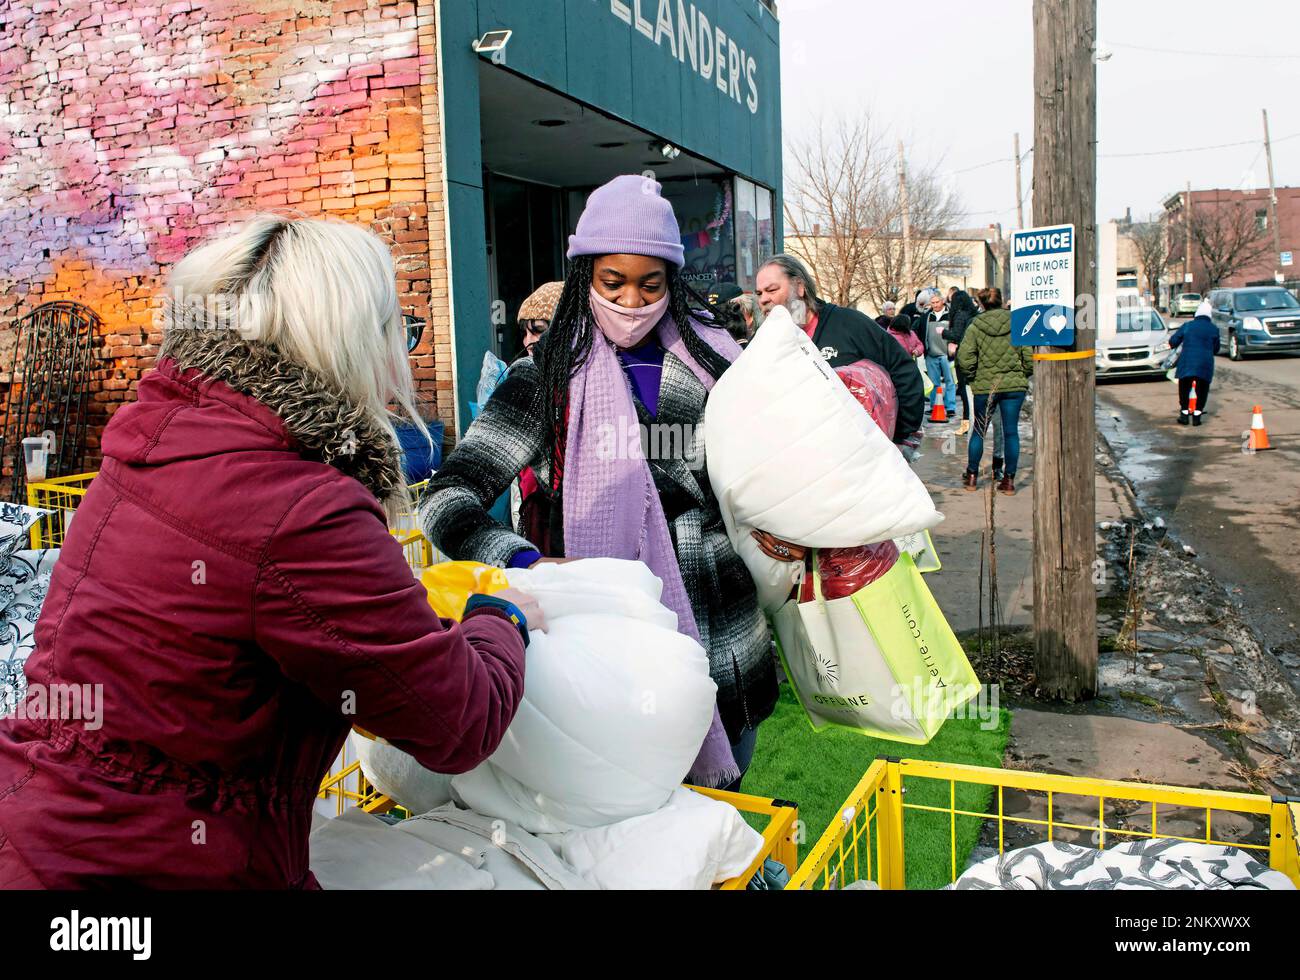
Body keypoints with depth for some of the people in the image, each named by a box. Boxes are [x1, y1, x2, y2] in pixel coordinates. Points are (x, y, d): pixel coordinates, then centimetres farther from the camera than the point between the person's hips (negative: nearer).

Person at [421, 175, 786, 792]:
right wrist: (528, 564, -29)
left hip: (727, 642, 4)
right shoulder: (549, 379, -5)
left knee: (722, 798, 21)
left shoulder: (715, 361, 4)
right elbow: (448, 499, -12)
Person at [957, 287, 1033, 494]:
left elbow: (964, 357, -12)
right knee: (1011, 432, 6)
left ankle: (971, 477, 20)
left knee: (978, 431, 13)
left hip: (984, 386, 0)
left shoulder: (975, 326, -5)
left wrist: (973, 376, 4)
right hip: (1014, 385, 0)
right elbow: (1029, 355, -5)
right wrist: (1023, 375, 11)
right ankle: (1009, 480, 9)